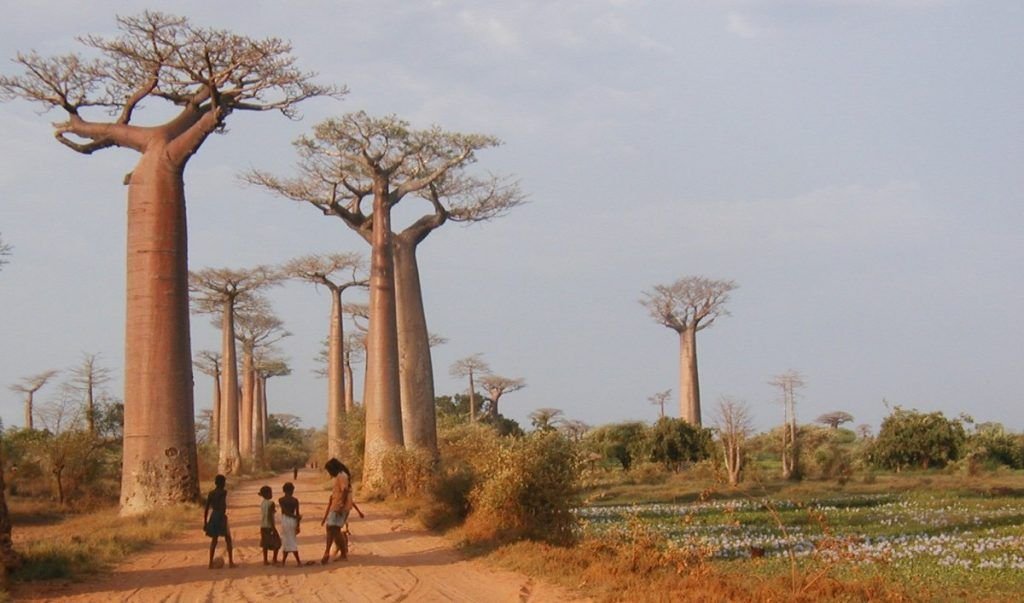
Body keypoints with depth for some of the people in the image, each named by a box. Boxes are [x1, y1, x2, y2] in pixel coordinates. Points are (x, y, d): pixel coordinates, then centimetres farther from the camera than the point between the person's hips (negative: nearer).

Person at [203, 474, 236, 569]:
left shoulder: (211, 493, 8)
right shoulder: (223, 492, -9)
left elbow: (206, 509, 7)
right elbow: (223, 506, -21)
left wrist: (205, 522, 12)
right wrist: (224, 518, -22)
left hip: (213, 517, 6)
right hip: (221, 516, -6)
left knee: (214, 540, 13)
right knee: (228, 539, 5)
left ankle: (211, 563, 12)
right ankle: (231, 562, 4)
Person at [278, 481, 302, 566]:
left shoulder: (281, 500, -6)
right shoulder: (295, 500, -1)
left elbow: (285, 512, -12)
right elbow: (297, 513, -3)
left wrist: (296, 517, -6)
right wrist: (298, 525, 2)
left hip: (285, 520, -3)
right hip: (293, 521, 3)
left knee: (287, 541, 3)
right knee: (286, 541, 13)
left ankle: (298, 561, 0)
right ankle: (283, 560, 16)